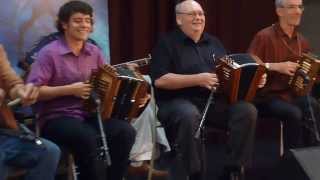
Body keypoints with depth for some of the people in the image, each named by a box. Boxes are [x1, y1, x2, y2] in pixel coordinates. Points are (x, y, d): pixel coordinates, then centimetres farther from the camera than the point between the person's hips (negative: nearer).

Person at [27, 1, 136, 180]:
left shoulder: (94, 52, 11)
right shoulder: (50, 53, -6)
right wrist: (70, 90, -17)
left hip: (90, 115, 5)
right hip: (57, 118, -5)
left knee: (125, 131, -22)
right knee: (88, 137, -36)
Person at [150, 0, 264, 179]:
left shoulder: (213, 43, 19)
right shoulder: (167, 43, 0)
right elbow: (160, 80, -12)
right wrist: (198, 79, -18)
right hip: (179, 101, -5)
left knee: (248, 110, -20)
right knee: (189, 115, -39)